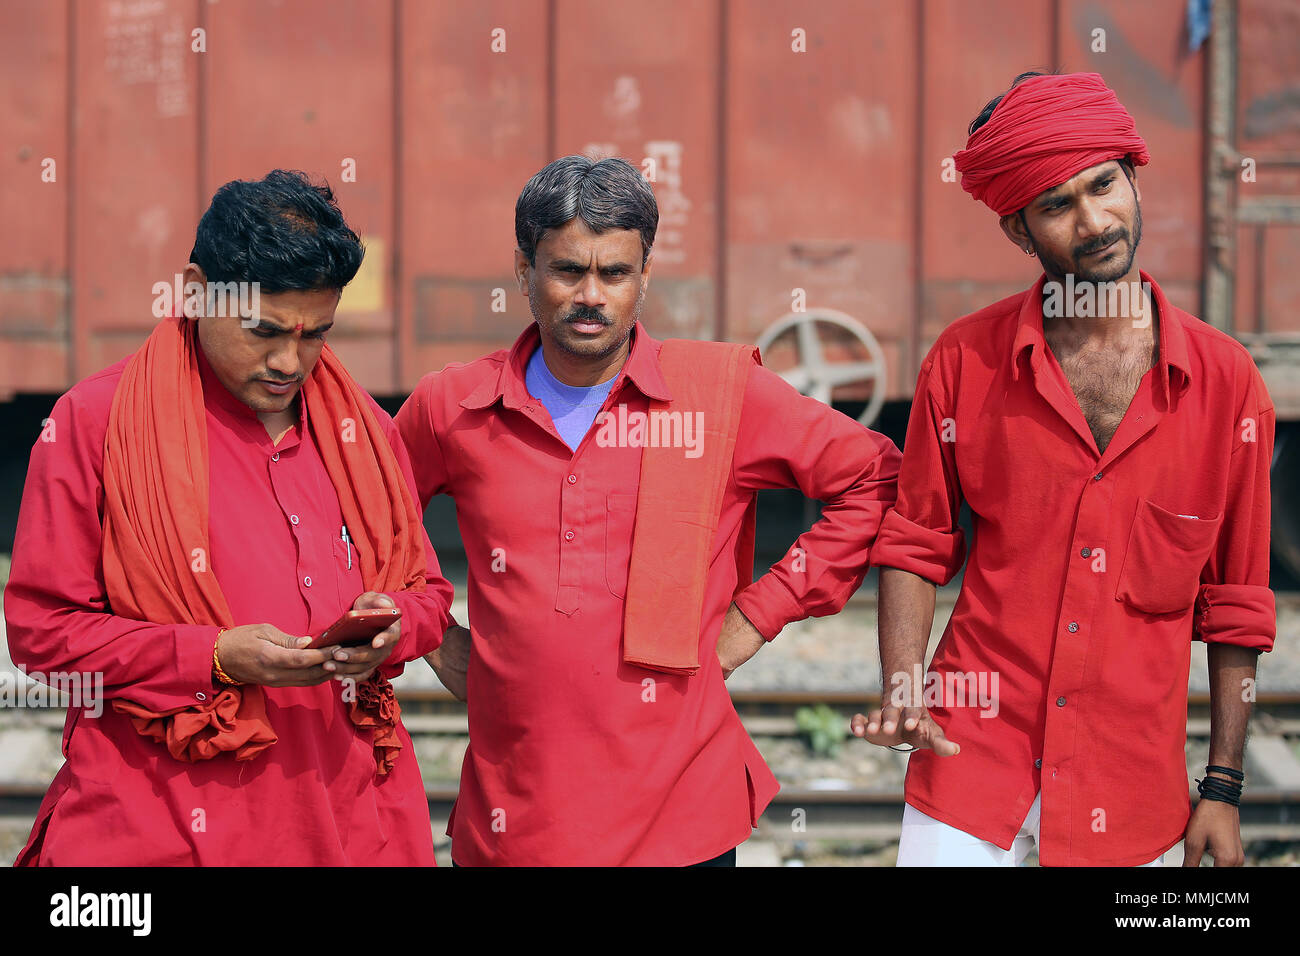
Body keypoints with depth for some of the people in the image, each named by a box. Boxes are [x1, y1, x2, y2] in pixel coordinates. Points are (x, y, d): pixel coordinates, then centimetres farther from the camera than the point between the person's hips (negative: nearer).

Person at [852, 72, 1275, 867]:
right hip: (974, 747, 0)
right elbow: (917, 545, 6)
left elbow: (1235, 604, 3)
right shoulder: (966, 362, -3)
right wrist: (902, 692, -9)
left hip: (1131, 778, 0)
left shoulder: (1225, 382, -3)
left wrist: (1224, 787, 3)